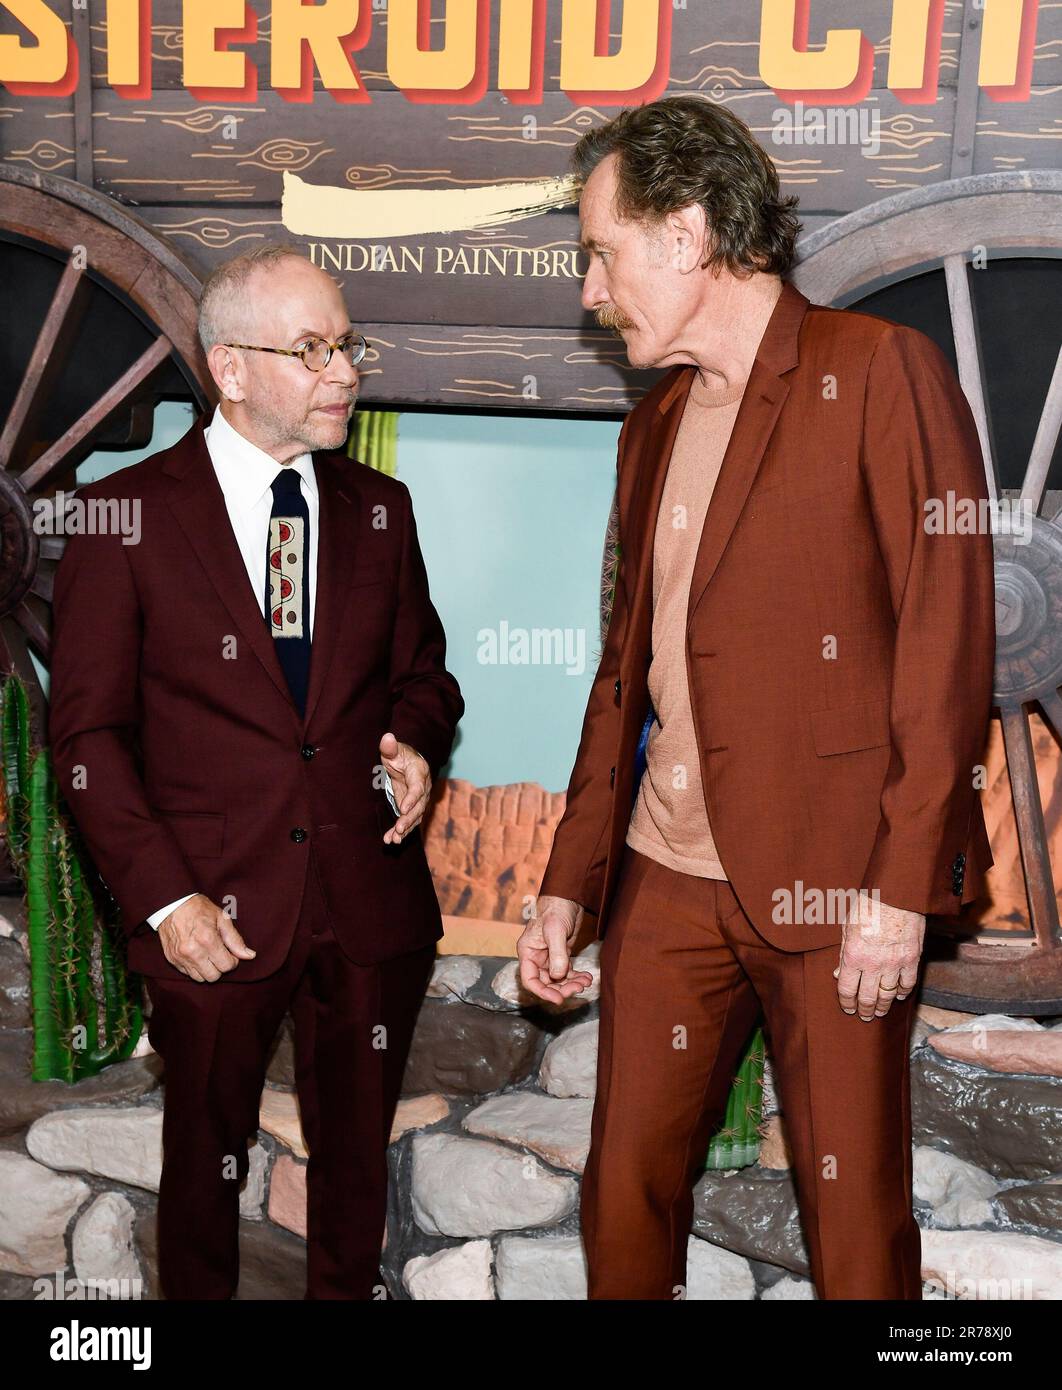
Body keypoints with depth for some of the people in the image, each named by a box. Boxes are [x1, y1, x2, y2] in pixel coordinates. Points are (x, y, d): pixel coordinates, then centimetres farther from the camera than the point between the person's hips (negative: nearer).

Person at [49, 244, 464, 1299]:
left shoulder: (379, 507, 7)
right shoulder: (127, 515, -6)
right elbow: (86, 733, -5)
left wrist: (415, 745, -6)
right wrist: (161, 896, -12)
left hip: (371, 900, 3)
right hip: (212, 913, -3)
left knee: (357, 1155, 17)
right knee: (206, 1161, 15)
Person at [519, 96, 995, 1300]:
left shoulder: (879, 373, -6)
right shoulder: (653, 425, 16)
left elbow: (945, 645, -11)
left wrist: (903, 886, -15)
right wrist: (570, 879, 13)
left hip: (832, 886, -6)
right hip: (666, 881, 6)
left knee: (854, 1217, 7)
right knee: (623, 1197, 12)